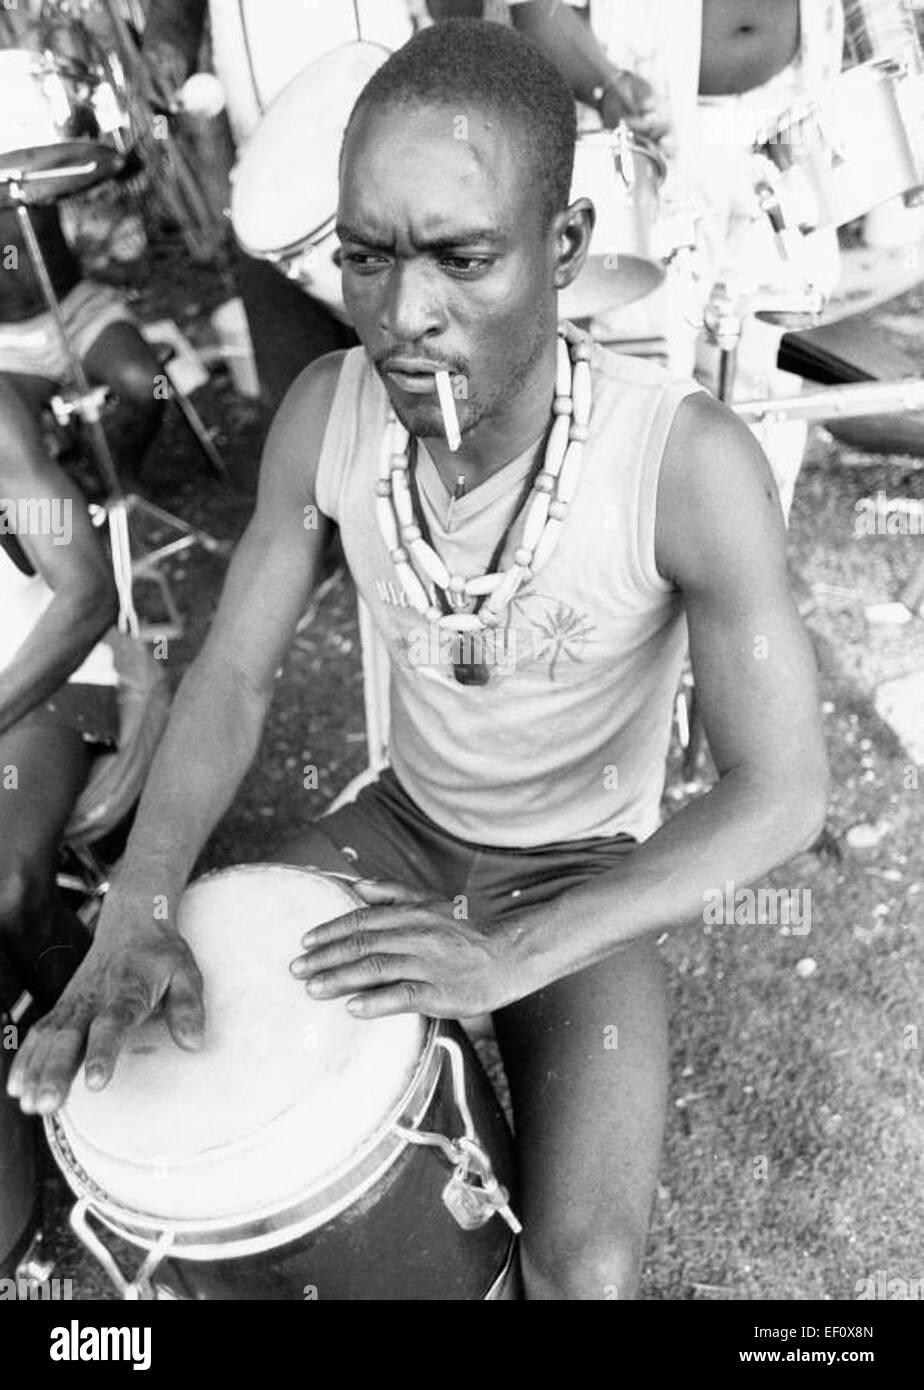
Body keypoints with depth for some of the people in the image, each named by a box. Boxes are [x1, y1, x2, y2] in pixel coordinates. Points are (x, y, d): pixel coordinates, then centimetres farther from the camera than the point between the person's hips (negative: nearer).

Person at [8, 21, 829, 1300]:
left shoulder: (687, 462, -32)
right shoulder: (326, 414, -18)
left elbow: (782, 796, -27)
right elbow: (233, 680, -12)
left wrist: (508, 956, -37)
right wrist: (137, 912, -27)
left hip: (584, 878, -3)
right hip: (405, 822, 4)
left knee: (582, 1268, -19)